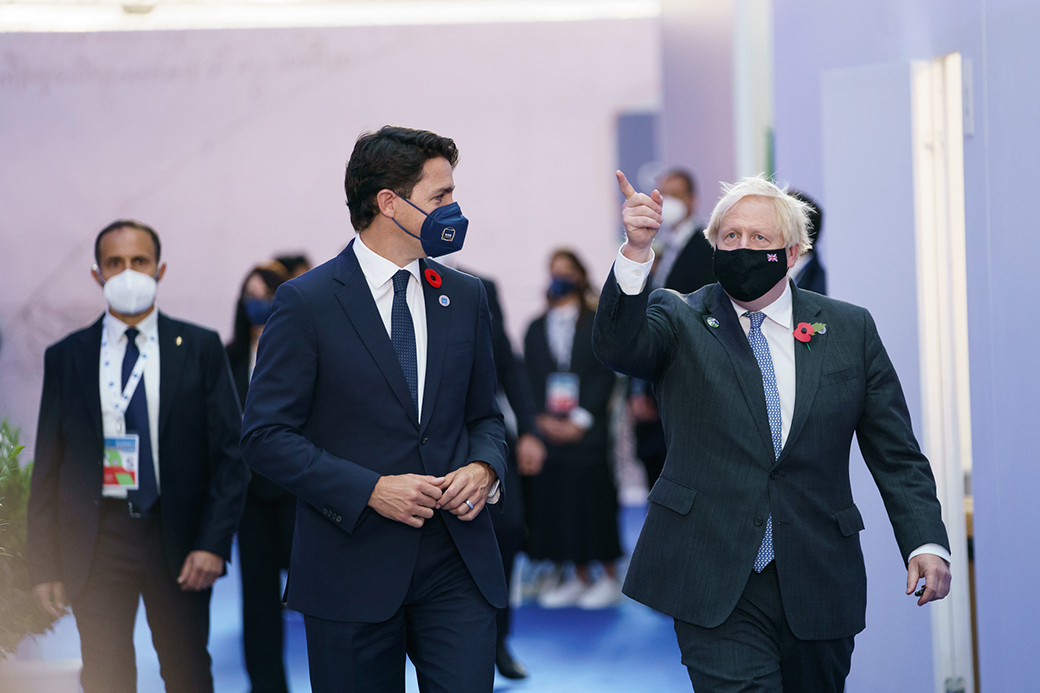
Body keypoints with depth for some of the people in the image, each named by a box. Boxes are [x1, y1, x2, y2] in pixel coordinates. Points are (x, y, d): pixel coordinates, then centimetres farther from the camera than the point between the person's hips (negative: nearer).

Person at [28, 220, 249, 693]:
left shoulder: (199, 348, 4)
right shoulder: (66, 357, 6)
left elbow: (230, 450, 0)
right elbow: (48, 466, 7)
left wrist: (213, 543, -10)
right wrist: (44, 564, 1)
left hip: (177, 540, 0)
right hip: (97, 541, 0)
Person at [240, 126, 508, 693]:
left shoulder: (465, 297, 11)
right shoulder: (306, 302, -5)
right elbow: (265, 436, -8)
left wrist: (484, 468, -4)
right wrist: (371, 490, -16)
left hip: (458, 564, 4)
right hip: (354, 570, -3)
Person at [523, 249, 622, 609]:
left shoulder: (598, 324, 5)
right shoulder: (536, 329, 15)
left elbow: (605, 375, -2)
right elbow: (530, 378, 9)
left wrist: (580, 420, -11)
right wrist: (541, 418, -6)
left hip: (588, 429, -3)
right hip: (548, 429, 3)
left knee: (594, 498, -4)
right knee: (557, 501, 1)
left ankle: (610, 579, 4)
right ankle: (579, 577, 8)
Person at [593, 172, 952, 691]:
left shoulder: (849, 329, 8)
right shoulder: (679, 321, 4)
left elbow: (896, 453, 8)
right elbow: (617, 346, -18)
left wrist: (926, 541, -4)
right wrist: (636, 253, -33)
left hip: (817, 584, 2)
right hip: (715, 580, -2)